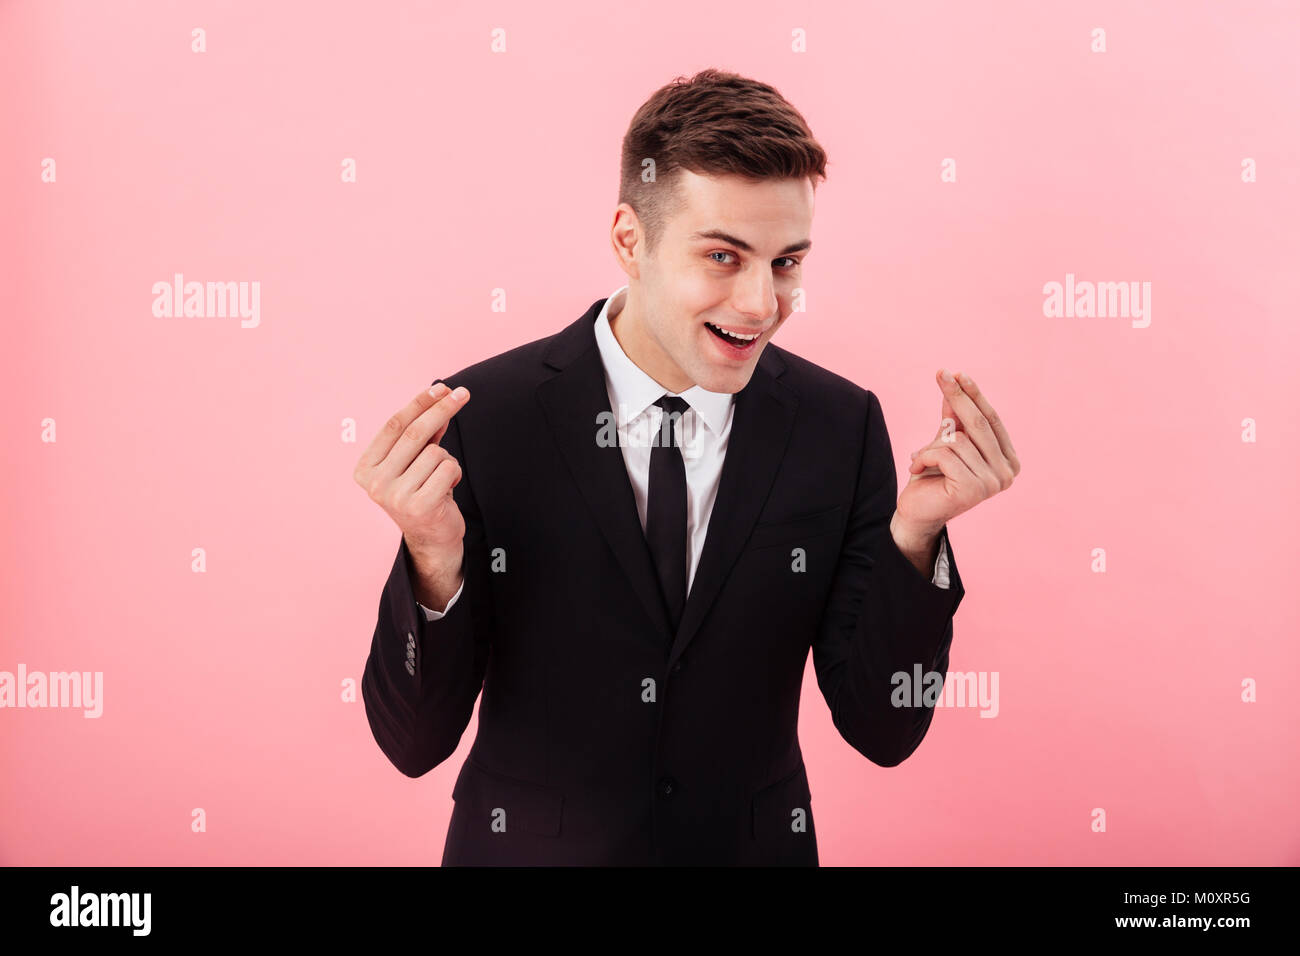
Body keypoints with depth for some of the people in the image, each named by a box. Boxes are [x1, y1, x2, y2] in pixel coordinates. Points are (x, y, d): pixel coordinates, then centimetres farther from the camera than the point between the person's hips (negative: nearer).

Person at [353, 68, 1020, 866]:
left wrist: (913, 533, -24)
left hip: (755, 846, 2)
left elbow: (884, 730, -9)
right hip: (529, 845, -1)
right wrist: (434, 560, -32)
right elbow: (414, 741, -15)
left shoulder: (842, 426, -12)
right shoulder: (482, 419, -18)